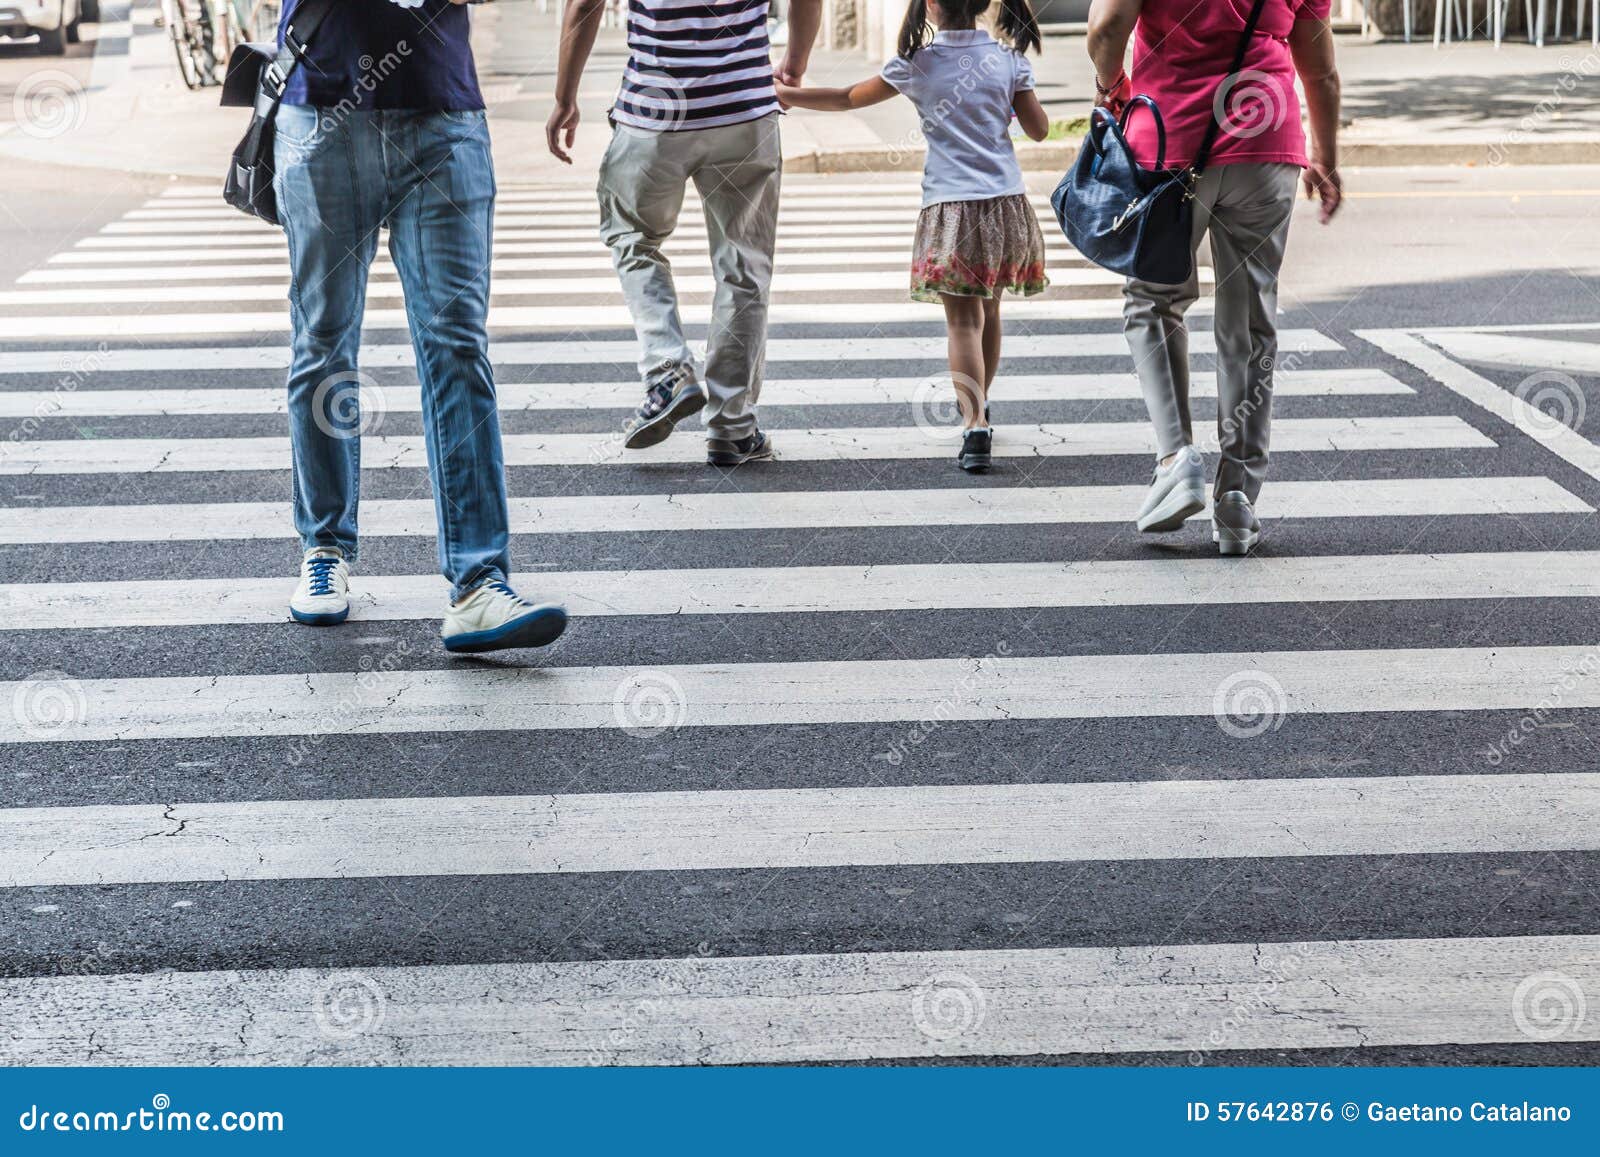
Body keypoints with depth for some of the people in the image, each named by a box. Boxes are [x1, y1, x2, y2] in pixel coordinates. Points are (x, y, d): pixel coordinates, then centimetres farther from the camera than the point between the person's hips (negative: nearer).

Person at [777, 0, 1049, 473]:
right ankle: (977, 405, 37)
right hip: (1006, 203, 3)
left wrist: (786, 95, 21)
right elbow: (1039, 129, 5)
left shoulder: (918, 64, -2)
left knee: (963, 320, -5)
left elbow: (848, 98, 8)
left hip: (949, 206, -3)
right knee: (988, 311, 19)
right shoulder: (1008, 59, 3)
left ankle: (975, 425, -19)